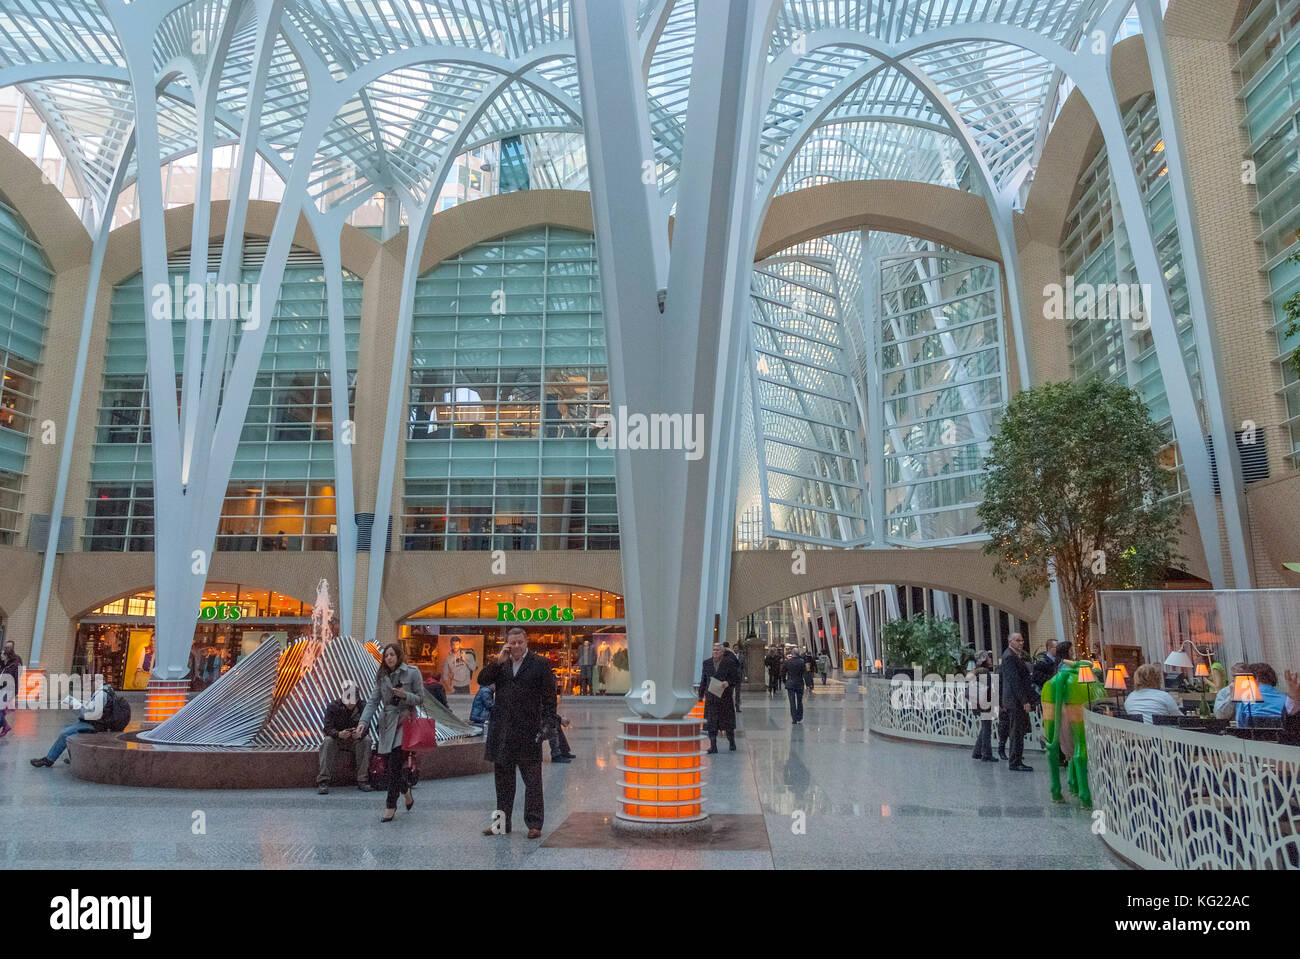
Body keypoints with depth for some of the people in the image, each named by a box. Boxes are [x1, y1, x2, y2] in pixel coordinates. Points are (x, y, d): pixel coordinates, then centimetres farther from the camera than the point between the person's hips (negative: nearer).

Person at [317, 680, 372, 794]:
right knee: (328, 741, -31)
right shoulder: (332, 707, -12)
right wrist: (339, 734, -42)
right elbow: (328, 728, -20)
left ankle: (363, 780, -22)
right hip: (337, 740, -1)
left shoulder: (362, 707, -8)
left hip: (355, 740, 1)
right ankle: (323, 781, -29)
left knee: (366, 740, -28)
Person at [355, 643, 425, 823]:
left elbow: (420, 698, -2)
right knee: (387, 764, 7)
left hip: (405, 721, -5)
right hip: (387, 722, 5)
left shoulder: (412, 673, -6)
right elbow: (373, 700, 2)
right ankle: (406, 791, 34)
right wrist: (363, 722, -11)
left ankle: (390, 806, 2)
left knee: (395, 764, -10)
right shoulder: (381, 675, 6)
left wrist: (405, 695, -21)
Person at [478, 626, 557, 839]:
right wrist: (499, 661, -9)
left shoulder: (540, 664, -2)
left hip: (528, 731, -4)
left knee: (532, 781, 2)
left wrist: (547, 724, -10)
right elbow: (482, 680, 0)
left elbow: (549, 698, -3)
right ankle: (502, 822, 26)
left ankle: (534, 824, 10)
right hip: (502, 731, 4)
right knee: (503, 779, 15)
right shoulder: (500, 664, 11)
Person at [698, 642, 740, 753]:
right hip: (711, 697, 2)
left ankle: (732, 742, 29)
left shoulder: (729, 662, -2)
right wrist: (701, 694, 13)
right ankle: (713, 746, 2)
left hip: (725, 696, -2)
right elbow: (703, 680, 15)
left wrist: (728, 683, -19)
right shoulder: (707, 663, 9)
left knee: (728, 722, 9)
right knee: (711, 722, -2)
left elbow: (737, 678, 0)